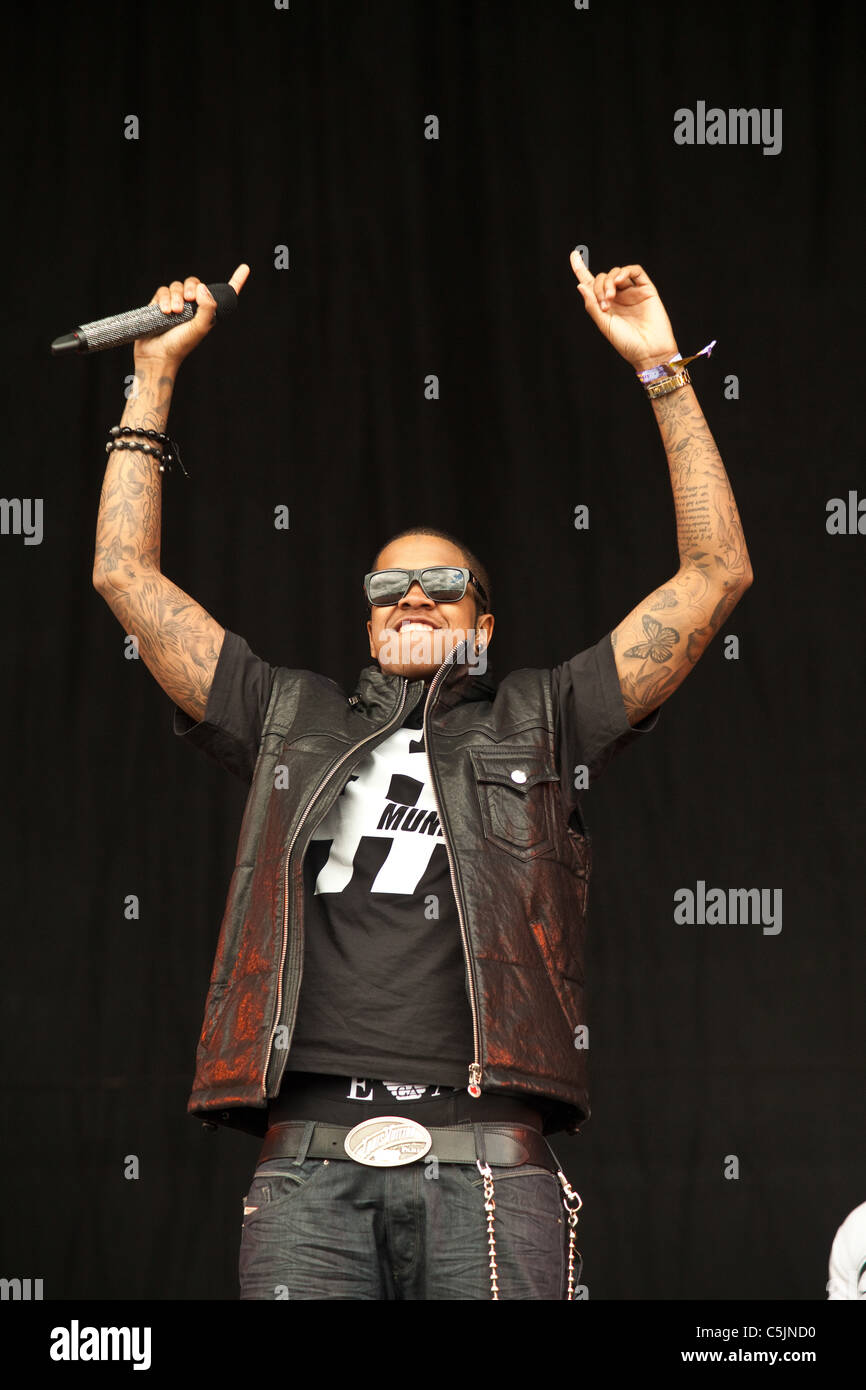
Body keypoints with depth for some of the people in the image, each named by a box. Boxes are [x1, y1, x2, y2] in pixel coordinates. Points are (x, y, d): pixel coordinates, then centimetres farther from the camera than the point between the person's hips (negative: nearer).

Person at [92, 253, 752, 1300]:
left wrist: (661, 371, 13)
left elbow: (717, 574, 15)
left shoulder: (537, 726, 19)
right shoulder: (292, 722, 24)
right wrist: (155, 376, 24)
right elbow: (126, 576, 24)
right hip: (310, 1165, 1)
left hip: (490, 1171, -1)